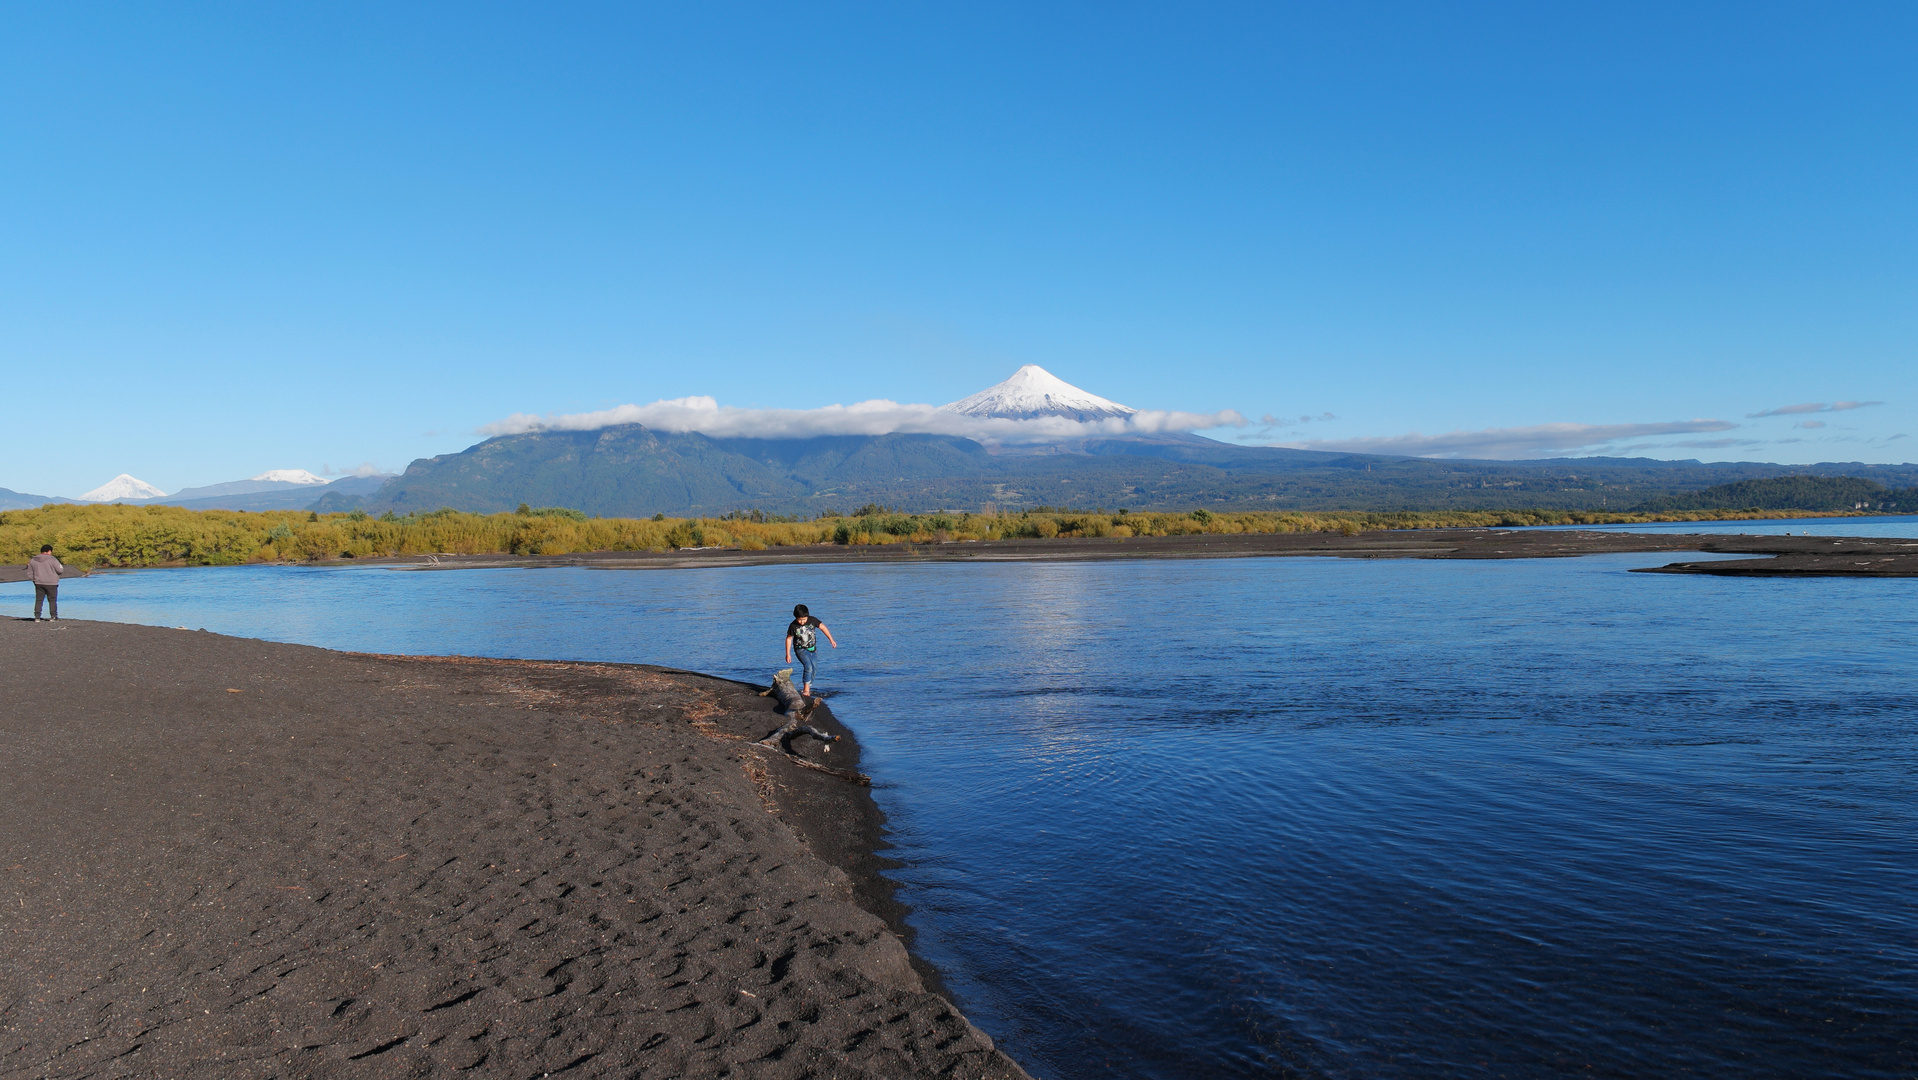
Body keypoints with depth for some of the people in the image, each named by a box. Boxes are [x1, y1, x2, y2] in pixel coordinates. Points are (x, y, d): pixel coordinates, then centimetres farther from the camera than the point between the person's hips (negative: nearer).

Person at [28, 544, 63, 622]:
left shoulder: (33, 560, 7)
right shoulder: (52, 559, -10)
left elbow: (29, 573, 10)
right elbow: (60, 570, -8)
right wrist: (60, 566, 13)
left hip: (39, 583, 4)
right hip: (51, 583, -4)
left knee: (38, 600, 8)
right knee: (52, 600, 3)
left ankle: (37, 617, 3)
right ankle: (53, 616, 0)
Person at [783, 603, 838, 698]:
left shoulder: (812, 620, -11)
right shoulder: (793, 626, -15)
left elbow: (823, 627, 1)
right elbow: (789, 639, -2)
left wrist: (831, 640, 1)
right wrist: (788, 654, 0)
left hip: (813, 649, 4)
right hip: (801, 650, -4)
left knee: (813, 669, 5)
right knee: (808, 667, -22)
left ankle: (807, 688, 21)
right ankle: (806, 690, -17)